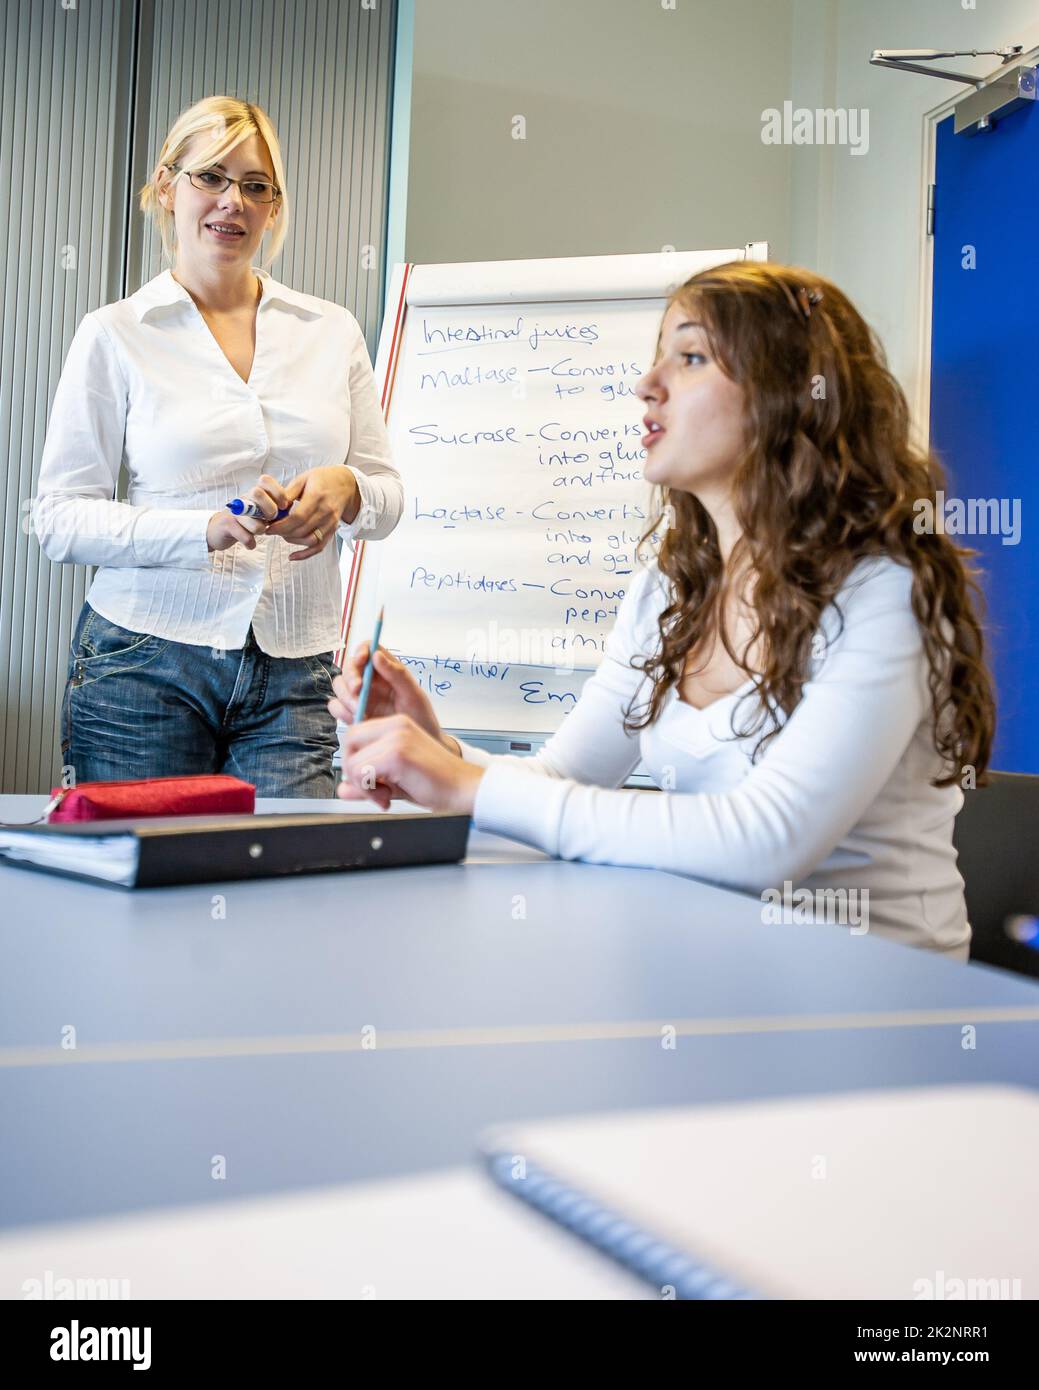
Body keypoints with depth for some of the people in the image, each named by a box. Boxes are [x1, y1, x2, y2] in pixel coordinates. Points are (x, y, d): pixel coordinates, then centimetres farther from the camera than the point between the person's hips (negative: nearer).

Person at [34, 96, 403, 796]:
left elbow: (387, 495, 14)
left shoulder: (332, 330, 12)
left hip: (294, 675, 2)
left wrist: (344, 490, -10)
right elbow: (60, 516, -1)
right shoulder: (115, 334, 3)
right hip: (146, 662, -2)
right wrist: (207, 529, -16)